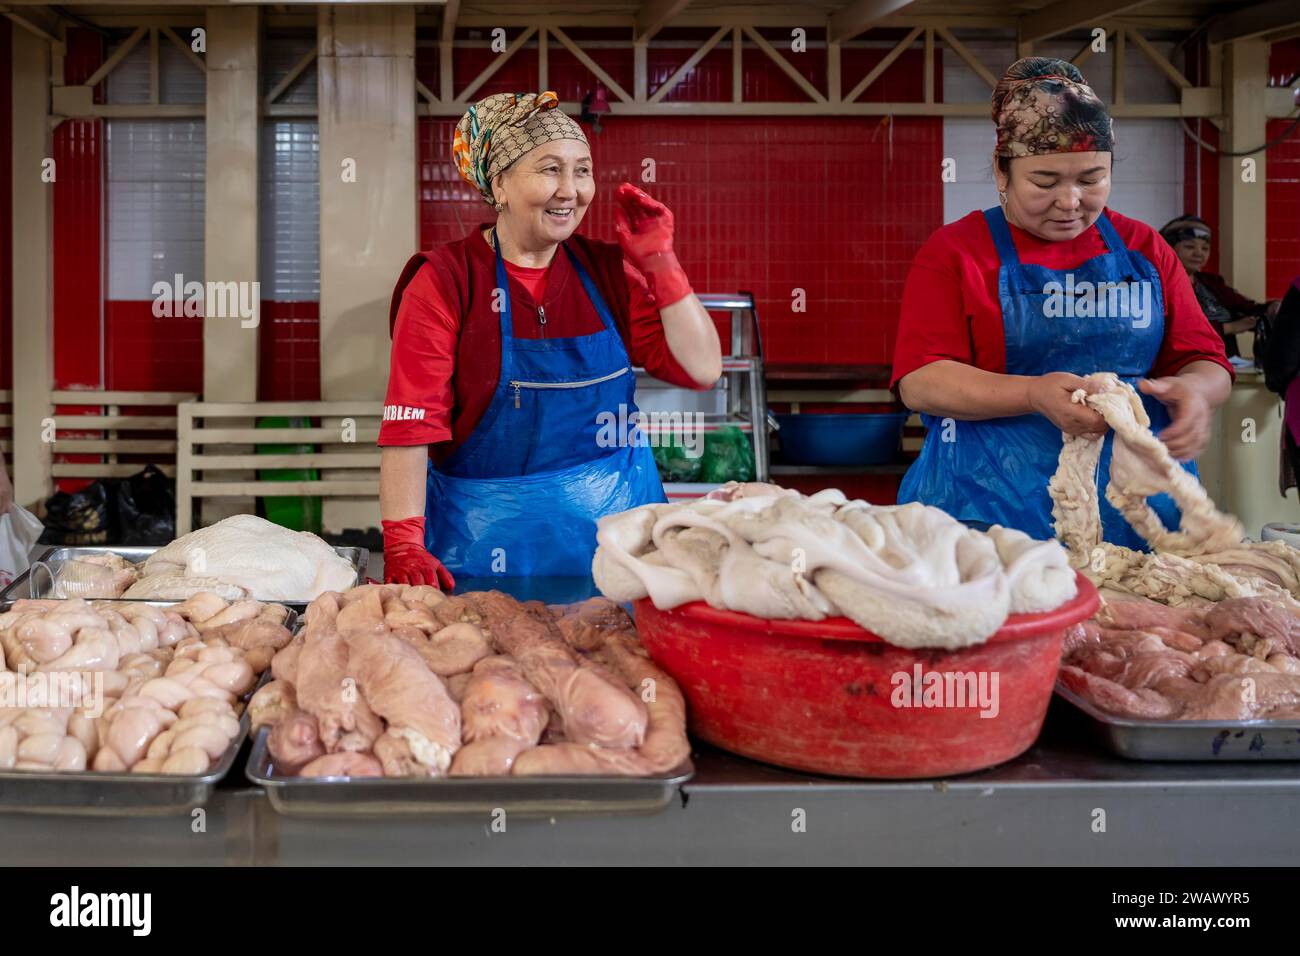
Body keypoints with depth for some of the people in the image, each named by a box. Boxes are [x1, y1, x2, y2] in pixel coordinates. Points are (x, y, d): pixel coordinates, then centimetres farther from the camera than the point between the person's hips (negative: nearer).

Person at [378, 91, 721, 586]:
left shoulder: (607, 270, 5)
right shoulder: (445, 279, -7)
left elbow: (701, 370, 0)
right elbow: (410, 424, -14)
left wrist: (658, 261, -6)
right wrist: (405, 548, -23)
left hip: (617, 529, 4)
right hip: (489, 541, -3)